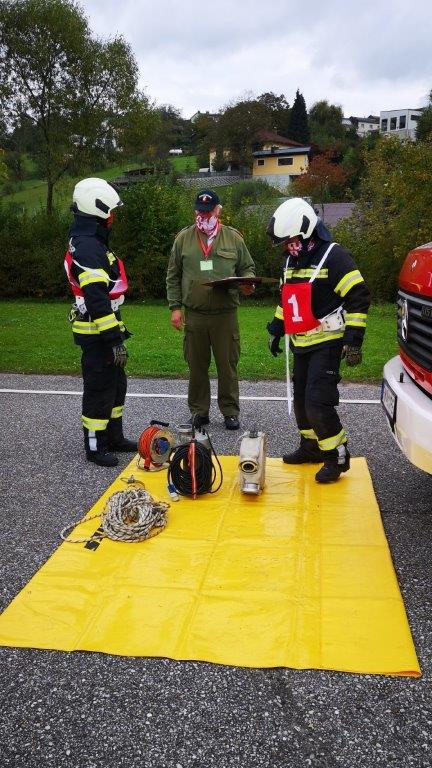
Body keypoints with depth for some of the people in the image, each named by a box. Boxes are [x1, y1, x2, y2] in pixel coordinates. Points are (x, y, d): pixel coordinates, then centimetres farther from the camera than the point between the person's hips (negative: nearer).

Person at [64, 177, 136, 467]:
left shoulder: (90, 242, 15)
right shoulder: (88, 249, -20)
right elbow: (96, 299, -27)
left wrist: (118, 327, 25)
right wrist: (114, 339, -26)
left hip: (103, 329, 11)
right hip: (96, 334, -11)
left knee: (116, 385, 19)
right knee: (99, 389, 0)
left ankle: (114, 436, 32)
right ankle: (95, 446, 13)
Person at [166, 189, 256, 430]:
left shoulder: (234, 237, 8)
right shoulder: (183, 238, 8)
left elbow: (248, 268, 14)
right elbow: (173, 276, 10)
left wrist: (247, 282, -8)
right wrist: (175, 307, 2)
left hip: (226, 313, -1)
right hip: (194, 315, 1)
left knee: (228, 365, 4)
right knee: (197, 365, 8)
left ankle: (230, 411, 17)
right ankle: (199, 410, 21)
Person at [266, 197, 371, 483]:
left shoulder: (334, 257, -14)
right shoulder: (291, 261, 12)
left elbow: (358, 298, -17)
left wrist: (353, 339, -20)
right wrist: (276, 330, 23)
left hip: (327, 344, -8)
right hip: (302, 344, 9)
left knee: (318, 402, -14)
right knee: (302, 399, 14)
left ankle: (338, 455, 3)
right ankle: (311, 447, 31)